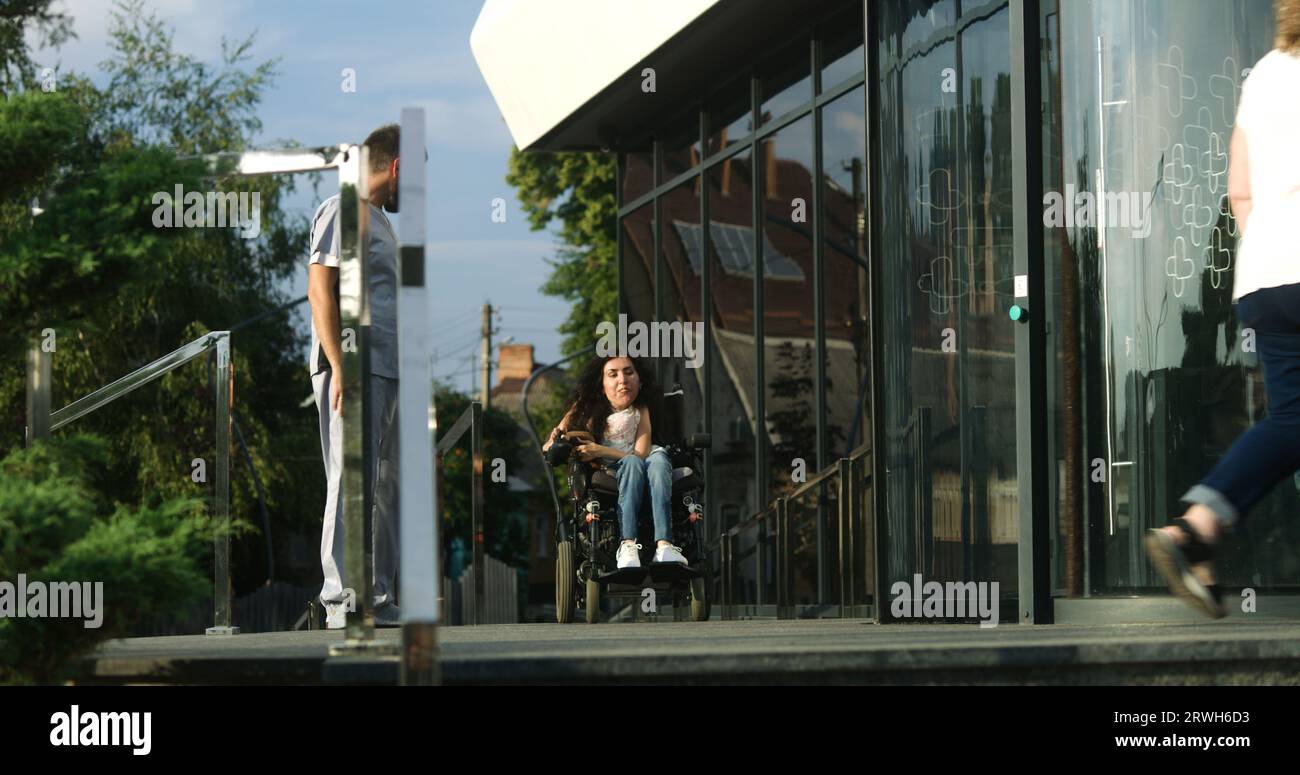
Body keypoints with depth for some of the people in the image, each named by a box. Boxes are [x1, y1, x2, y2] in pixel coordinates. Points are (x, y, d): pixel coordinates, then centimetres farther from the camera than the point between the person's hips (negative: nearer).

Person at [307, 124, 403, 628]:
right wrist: (339, 368, -20)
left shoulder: (380, 222, 24)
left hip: (387, 373, 10)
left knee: (387, 486, 8)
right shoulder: (340, 212, -4)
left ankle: (379, 600, 11)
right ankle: (341, 600, -13)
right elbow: (321, 291, -13)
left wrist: (406, 374, 18)